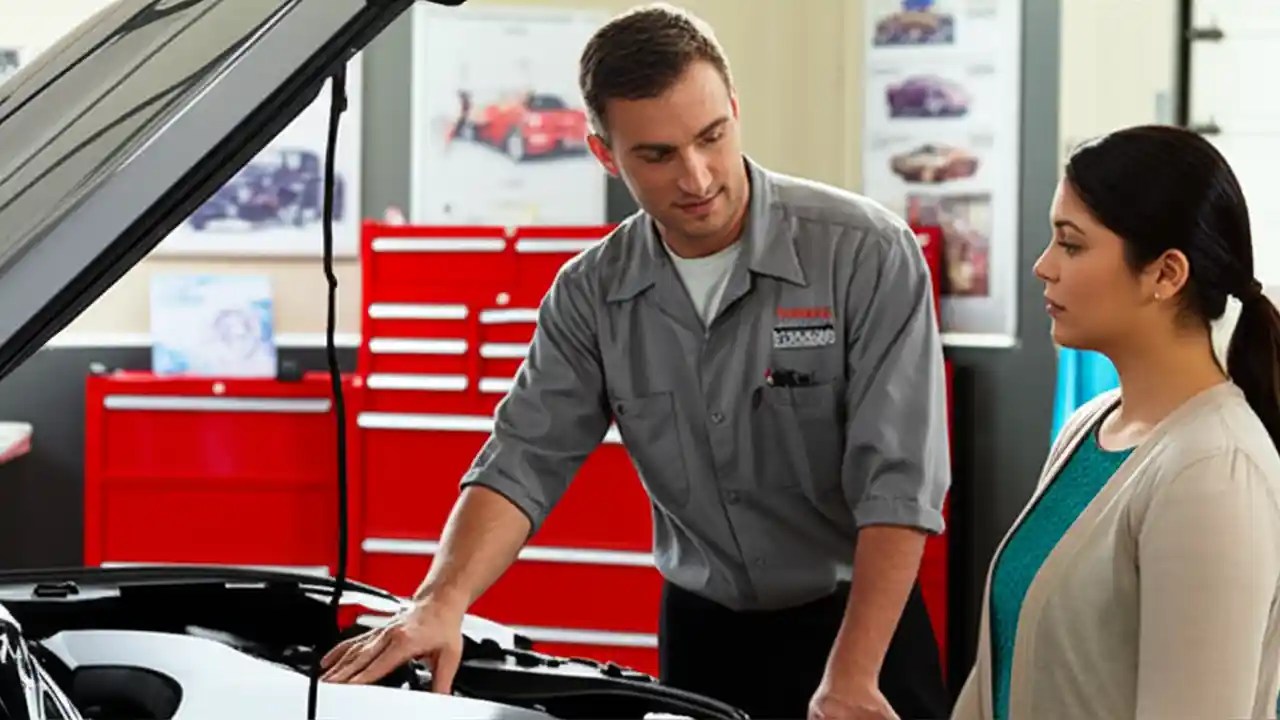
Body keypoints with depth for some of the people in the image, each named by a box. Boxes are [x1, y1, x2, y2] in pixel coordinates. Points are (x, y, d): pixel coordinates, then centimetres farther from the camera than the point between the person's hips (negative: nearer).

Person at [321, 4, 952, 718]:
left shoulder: (867, 254, -16)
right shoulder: (593, 294, -3)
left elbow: (897, 482, -20)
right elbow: (525, 461, -8)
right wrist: (443, 603, -26)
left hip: (860, 618, -3)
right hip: (701, 626, 4)